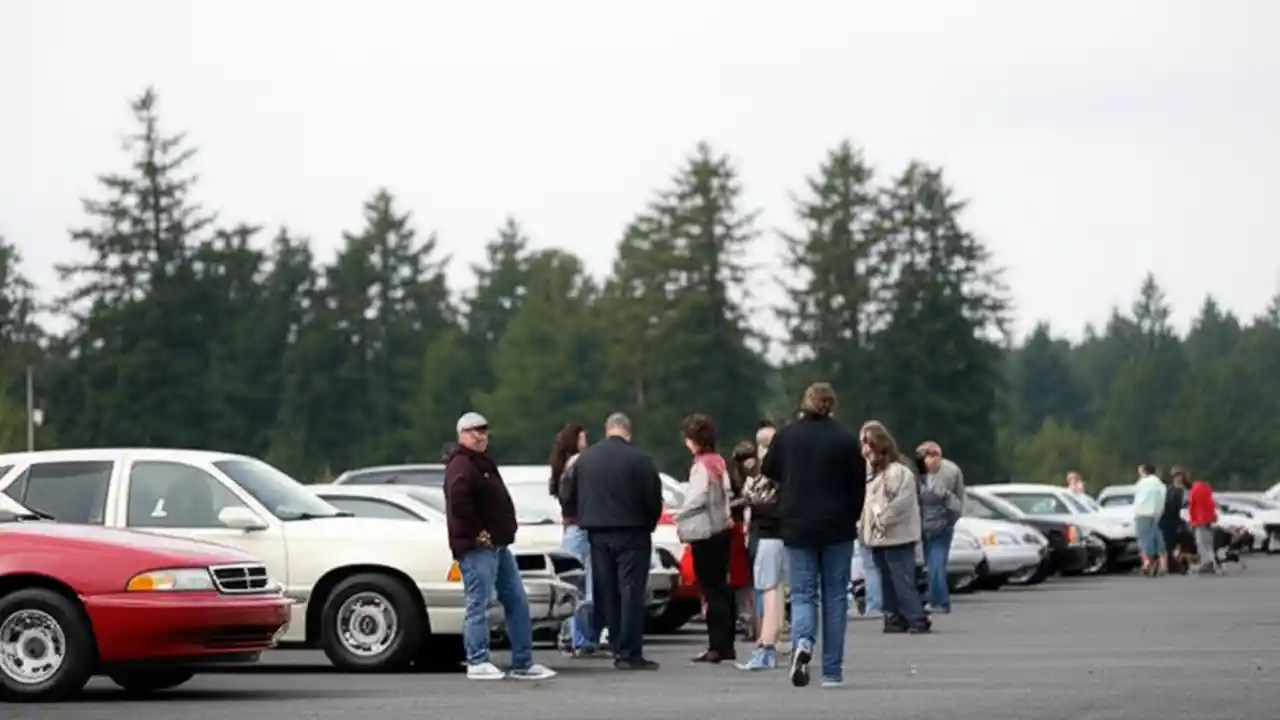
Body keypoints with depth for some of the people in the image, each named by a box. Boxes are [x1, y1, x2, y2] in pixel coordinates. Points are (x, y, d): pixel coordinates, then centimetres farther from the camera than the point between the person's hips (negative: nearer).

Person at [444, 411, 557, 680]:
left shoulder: (483, 463, 21)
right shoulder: (461, 465, -12)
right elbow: (458, 501, -29)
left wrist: (505, 532, 14)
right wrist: (478, 533, -23)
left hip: (498, 546, 11)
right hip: (477, 547, -11)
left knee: (517, 602, 10)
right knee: (478, 603, -6)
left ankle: (523, 663, 14)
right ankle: (477, 663, 0)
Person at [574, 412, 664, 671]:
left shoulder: (584, 459, 5)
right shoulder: (639, 460, -12)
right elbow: (654, 500, -9)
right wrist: (648, 525, 8)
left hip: (597, 534, 5)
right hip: (631, 533, -5)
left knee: (608, 594, 11)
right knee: (631, 593, -4)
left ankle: (618, 649, 13)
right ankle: (630, 654, -7)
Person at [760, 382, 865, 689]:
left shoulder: (784, 437, -2)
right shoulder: (845, 440, -6)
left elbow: (769, 477, 7)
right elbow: (859, 487, 0)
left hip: (797, 528, 1)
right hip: (837, 530, -1)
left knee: (802, 594, 6)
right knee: (835, 597, 7)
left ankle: (802, 642, -24)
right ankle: (832, 672, 8)